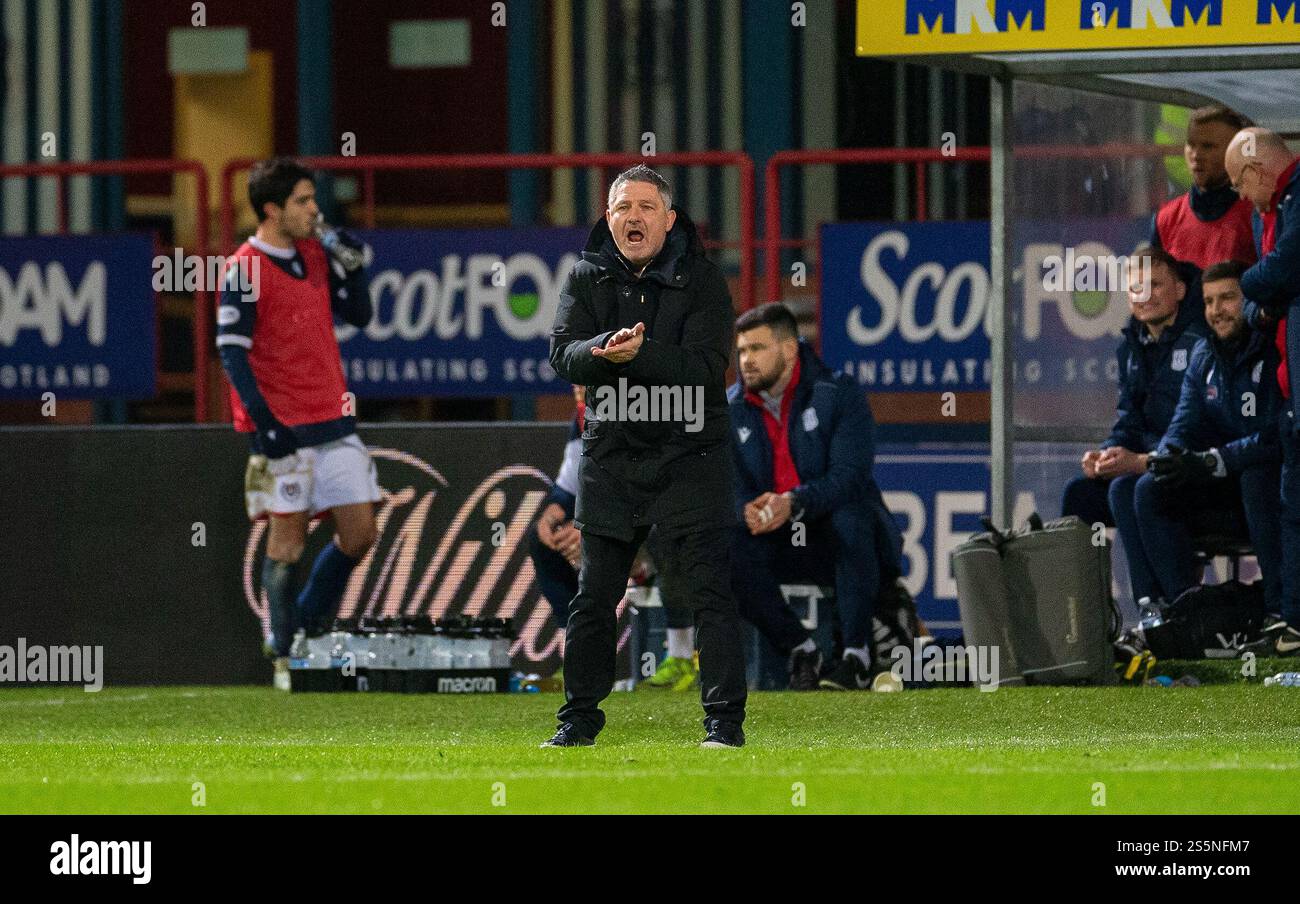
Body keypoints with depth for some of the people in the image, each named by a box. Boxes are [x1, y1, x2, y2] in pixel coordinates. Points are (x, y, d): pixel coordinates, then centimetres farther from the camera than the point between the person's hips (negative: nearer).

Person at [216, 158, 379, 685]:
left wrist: (354, 266, 3)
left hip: (334, 423, 7)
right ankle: (284, 655, 7)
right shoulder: (245, 270, -9)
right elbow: (231, 351, -12)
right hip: (282, 429, -7)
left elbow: (358, 315, 21)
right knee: (289, 540, -3)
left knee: (359, 533, 4)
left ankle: (307, 626, 21)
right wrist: (264, 422, -18)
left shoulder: (315, 257, 12)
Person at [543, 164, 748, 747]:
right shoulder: (587, 279, 5)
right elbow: (562, 353, -7)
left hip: (688, 457, -3)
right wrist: (601, 350, -29)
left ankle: (725, 721, -4)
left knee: (709, 591, -8)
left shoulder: (702, 282, -5)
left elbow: (706, 366, -17)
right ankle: (579, 717, 21)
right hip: (610, 457, 3)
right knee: (593, 596, 9)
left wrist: (639, 355, -32)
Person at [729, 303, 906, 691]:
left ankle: (857, 655, -30)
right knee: (729, 547, -28)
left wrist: (793, 503, -39)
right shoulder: (732, 408, 4)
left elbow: (848, 477, -20)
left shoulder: (840, 394, -9)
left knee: (850, 519, -38)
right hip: (778, 544, 3)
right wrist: (745, 509, -29)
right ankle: (799, 649, -13)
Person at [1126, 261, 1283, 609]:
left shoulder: (1277, 351, -13)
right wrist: (1169, 455, -19)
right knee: (1150, 490, -12)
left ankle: (1282, 609, -34)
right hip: (1229, 491, 7)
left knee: (1258, 477, -38)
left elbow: (1277, 437, -23)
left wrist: (1210, 462, -29)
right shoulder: (1204, 356, 11)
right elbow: (1185, 425, 6)